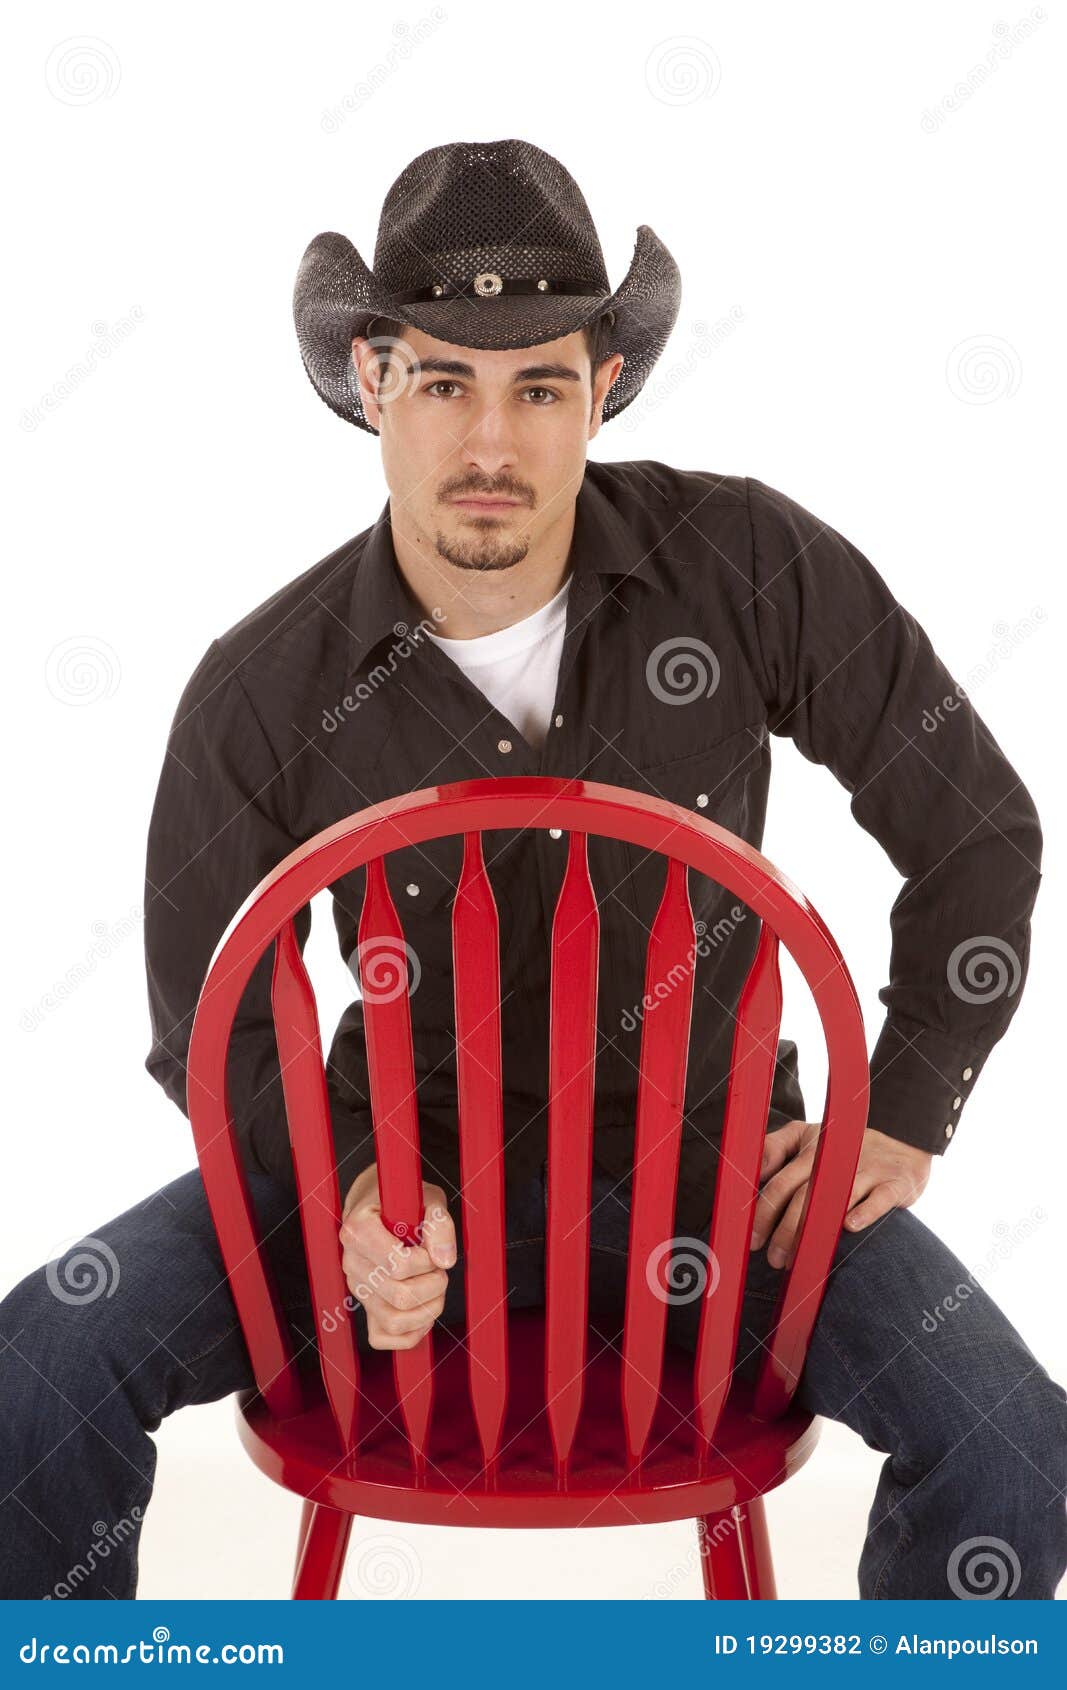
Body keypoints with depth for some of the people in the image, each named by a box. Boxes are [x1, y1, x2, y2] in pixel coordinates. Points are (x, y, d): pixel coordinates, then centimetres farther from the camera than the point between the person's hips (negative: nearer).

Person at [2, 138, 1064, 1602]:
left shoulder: (750, 565, -14)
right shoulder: (262, 699, -13)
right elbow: (213, 1023, -2)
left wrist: (906, 1113, -2)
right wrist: (355, 1190, -20)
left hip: (707, 1153, 0)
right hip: (417, 1155, 0)